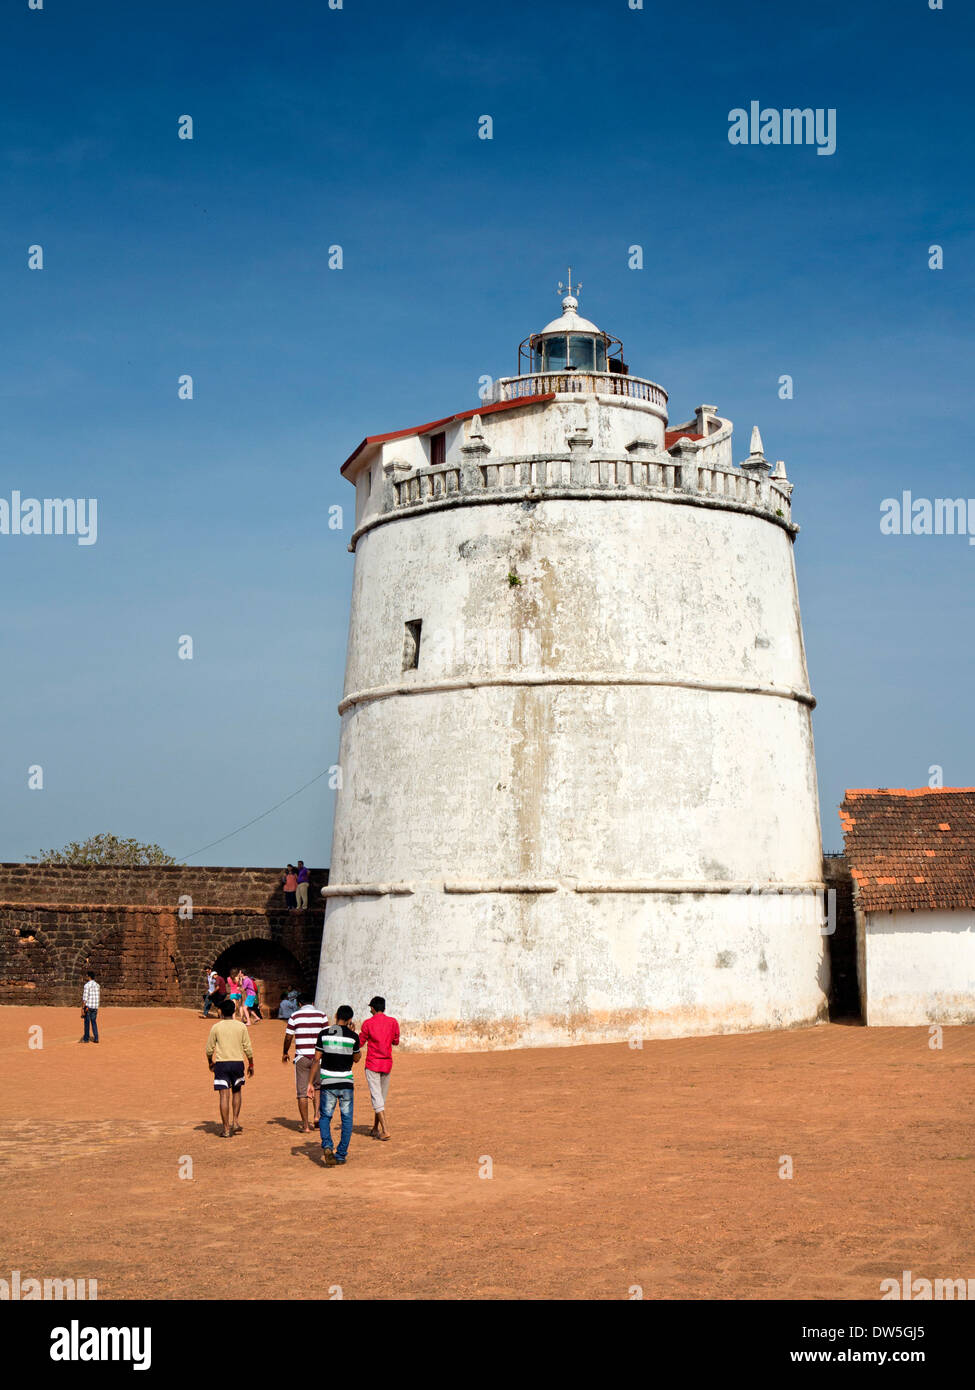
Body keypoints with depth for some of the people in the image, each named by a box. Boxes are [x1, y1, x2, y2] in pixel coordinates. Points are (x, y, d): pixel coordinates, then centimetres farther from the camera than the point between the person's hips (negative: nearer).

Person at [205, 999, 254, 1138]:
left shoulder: (216, 1027, -2)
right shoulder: (241, 1026, 1)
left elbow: (209, 1049, 3)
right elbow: (248, 1048, 1)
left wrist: (210, 1063, 20)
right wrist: (251, 1065, 12)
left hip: (221, 1064, -1)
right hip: (237, 1062, 1)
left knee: (224, 1096, -2)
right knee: (236, 1092, 22)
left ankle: (226, 1129, -2)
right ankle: (236, 1121, 16)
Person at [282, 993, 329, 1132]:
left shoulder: (295, 1016, 0)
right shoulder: (322, 1015, 3)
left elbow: (288, 1038, 2)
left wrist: (285, 1053, 19)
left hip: (302, 1057, -2)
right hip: (318, 1057, 2)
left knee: (302, 1093, 4)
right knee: (317, 1087, 22)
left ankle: (306, 1125, 4)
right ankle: (316, 1115, 4)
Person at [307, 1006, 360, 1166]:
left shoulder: (324, 1033, -2)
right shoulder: (353, 1036, -4)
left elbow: (316, 1060, -2)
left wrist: (310, 1083, 3)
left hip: (327, 1082, 1)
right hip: (346, 1082, 0)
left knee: (325, 1117, 12)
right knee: (347, 1119, 11)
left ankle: (327, 1146, -11)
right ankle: (341, 1154, 11)